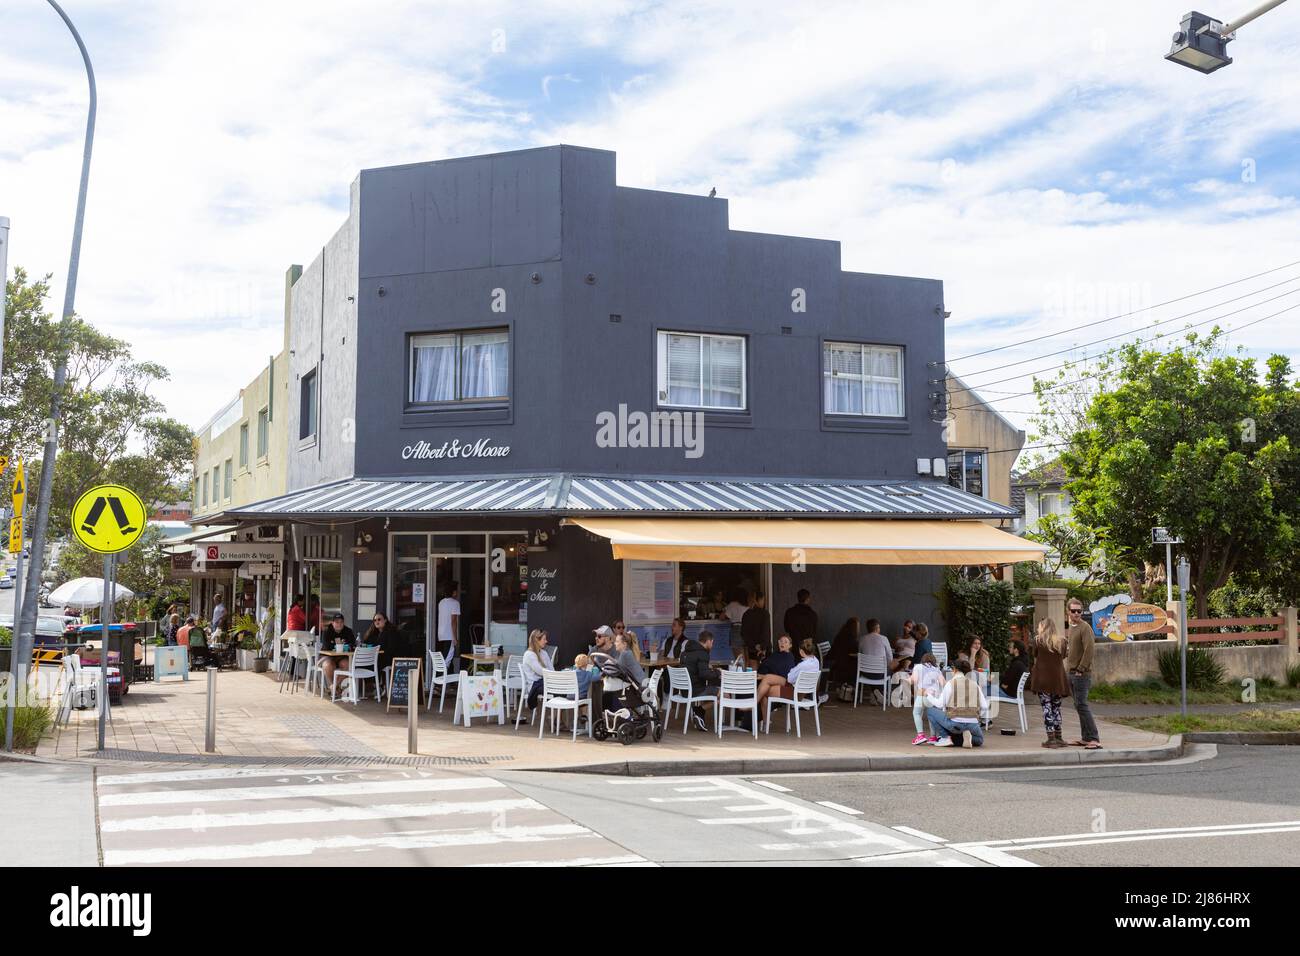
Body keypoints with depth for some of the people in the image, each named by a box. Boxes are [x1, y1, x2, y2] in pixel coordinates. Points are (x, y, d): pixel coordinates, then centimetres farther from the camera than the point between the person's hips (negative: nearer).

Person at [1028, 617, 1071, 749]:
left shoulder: (1038, 640, -2)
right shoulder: (1061, 641, 5)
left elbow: (1035, 658, 6)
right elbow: (1063, 660, 11)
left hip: (1043, 678, -3)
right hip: (1058, 678, 3)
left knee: (1046, 707, -1)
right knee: (1056, 707, 13)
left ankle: (1051, 738, -6)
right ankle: (1058, 737, 16)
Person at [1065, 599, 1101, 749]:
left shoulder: (1085, 628, -12)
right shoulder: (1069, 627, 15)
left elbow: (1089, 650, -19)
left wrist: (1081, 669, -17)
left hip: (1081, 674, -9)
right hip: (1071, 673, 9)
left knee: (1082, 705, -11)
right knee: (1079, 706, 11)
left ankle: (1094, 739, -9)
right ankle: (1085, 738, 17)